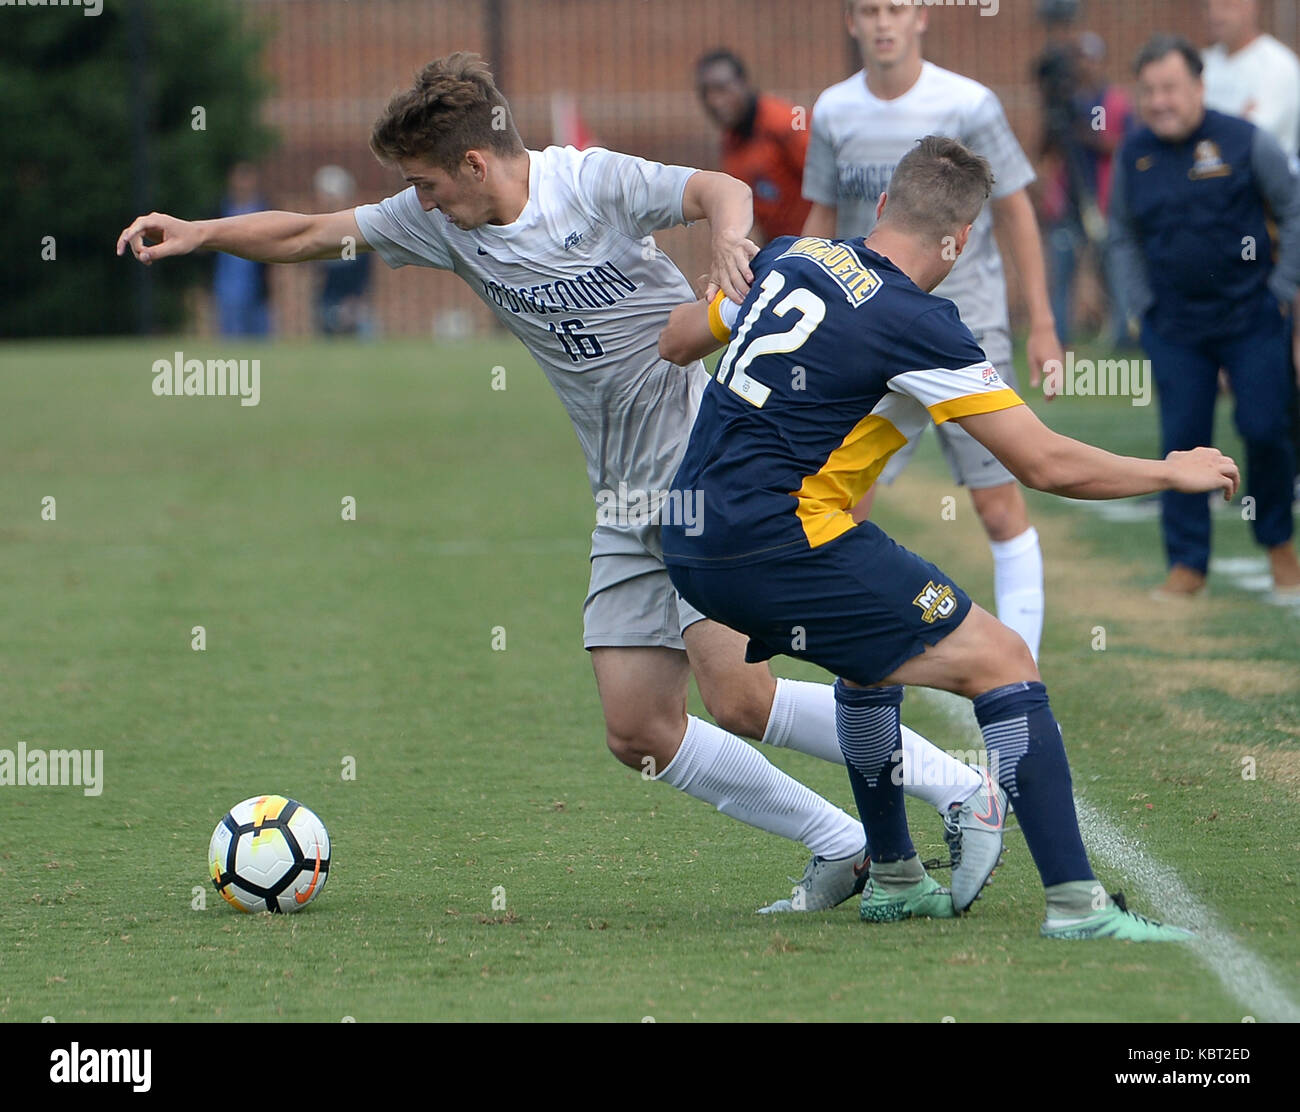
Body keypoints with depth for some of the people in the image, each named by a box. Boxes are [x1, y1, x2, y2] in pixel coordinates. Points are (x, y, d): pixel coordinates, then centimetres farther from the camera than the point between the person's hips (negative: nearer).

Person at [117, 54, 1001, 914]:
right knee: (638, 734, -2)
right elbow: (309, 235, 17)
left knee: (738, 698, -19)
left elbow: (718, 190, -28)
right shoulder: (440, 222, 6)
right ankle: (843, 850, 8)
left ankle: (963, 793, -7)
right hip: (628, 504, 7)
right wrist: (197, 235, 10)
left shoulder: (593, 182, -13)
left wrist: (729, 239, -49)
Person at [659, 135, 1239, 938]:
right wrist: (1173, 473, 4)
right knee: (1001, 661, -5)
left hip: (691, 547, 8)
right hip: (781, 543, -8)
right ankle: (1075, 901, -12)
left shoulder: (790, 260, 10)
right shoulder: (917, 324, -12)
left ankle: (893, 879, 38)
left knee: (872, 653, 33)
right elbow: (1045, 464, -10)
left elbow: (677, 341, 27)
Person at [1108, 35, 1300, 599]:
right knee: (1182, 441, 0)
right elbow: (1123, 236, 18)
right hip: (1174, 331, 3)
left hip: (1251, 319, -3)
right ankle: (1187, 562, 8)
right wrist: (1143, 302, 9)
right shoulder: (1134, 156, 3)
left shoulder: (1246, 143, -8)